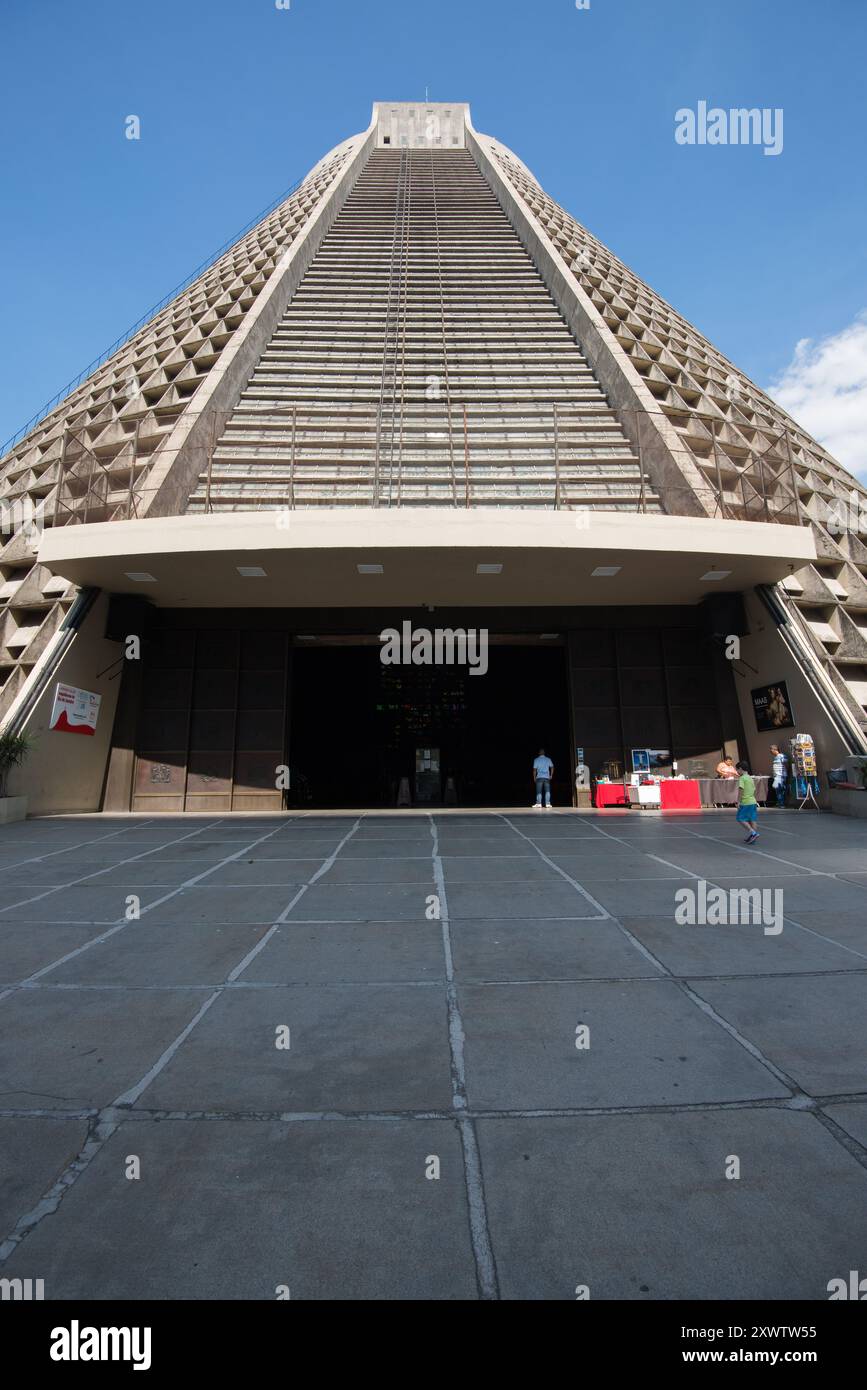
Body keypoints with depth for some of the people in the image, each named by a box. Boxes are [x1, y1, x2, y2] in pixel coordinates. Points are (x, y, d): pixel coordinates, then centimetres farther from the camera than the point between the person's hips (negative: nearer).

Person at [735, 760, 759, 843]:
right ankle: (752, 837, 11)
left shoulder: (742, 778, -9)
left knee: (741, 819, -3)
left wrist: (738, 802, -15)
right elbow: (753, 790, 22)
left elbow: (741, 790, -17)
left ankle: (753, 833, -14)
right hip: (752, 801, 8)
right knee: (752, 820, 9)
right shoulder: (750, 778, 15)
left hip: (745, 802, -8)